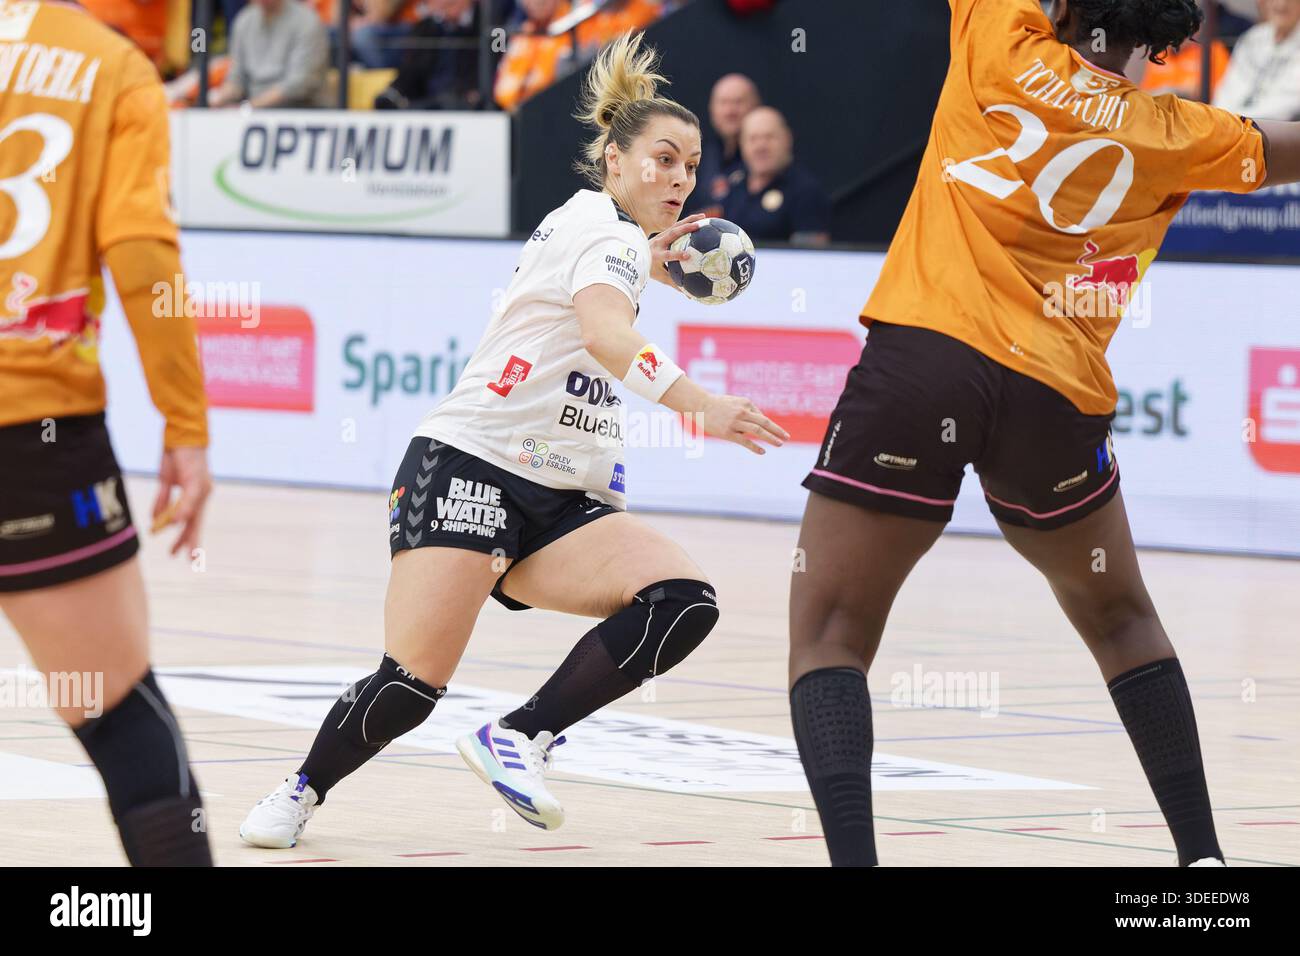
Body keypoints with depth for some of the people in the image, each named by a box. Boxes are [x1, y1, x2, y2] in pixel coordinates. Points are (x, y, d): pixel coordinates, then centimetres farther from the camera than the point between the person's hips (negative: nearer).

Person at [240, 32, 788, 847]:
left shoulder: (593, 226, 19)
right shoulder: (606, 229, -9)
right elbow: (603, 336, -33)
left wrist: (645, 265, 41)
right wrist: (698, 405, -46)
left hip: (558, 502, 9)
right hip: (468, 466, -9)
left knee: (685, 601, -16)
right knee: (412, 685, -19)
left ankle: (519, 738, -13)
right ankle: (304, 789, 9)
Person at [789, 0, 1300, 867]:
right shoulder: (1176, 135, 10)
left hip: (923, 355, -2)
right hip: (1055, 392, 2)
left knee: (830, 635, 2)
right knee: (1121, 622, 27)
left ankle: (852, 856, -20)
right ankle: (1202, 852, 25)